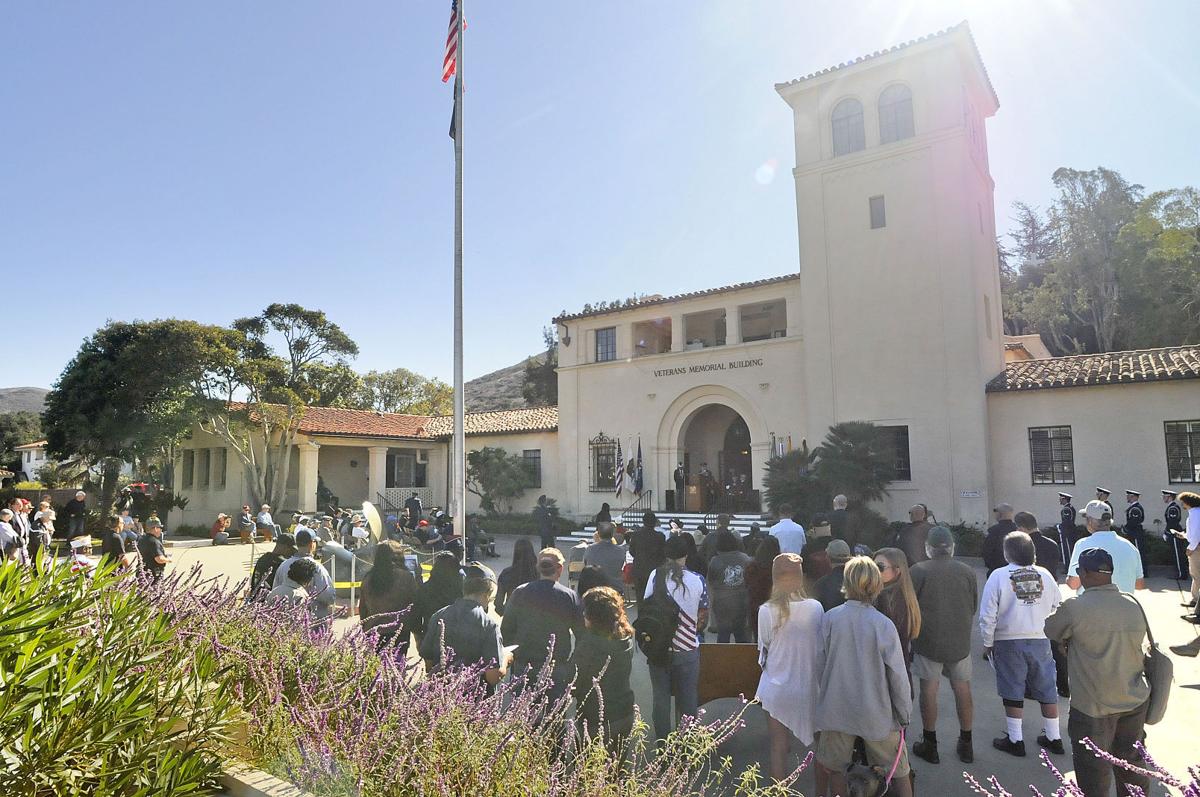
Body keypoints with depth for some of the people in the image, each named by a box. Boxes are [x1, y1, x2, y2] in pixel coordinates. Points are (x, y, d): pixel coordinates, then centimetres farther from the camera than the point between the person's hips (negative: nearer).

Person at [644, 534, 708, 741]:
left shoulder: (656, 576, -12)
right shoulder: (697, 581, -10)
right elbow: (703, 619, -2)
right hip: (688, 649, 0)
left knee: (661, 697, 16)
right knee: (688, 699, 15)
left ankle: (662, 740, 27)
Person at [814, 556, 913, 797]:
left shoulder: (829, 618, -12)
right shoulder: (884, 625, -17)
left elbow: (819, 664, -4)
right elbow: (898, 675, -10)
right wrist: (905, 714, 4)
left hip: (837, 709, 1)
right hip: (876, 712, -1)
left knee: (835, 768, 19)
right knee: (898, 770, 18)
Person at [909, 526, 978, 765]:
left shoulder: (918, 571, -12)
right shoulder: (967, 572, -2)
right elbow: (974, 607, 9)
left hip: (928, 640, -3)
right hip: (960, 641, 3)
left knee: (929, 690, 6)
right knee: (963, 689, 14)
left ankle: (930, 744, 16)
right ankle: (966, 744, 26)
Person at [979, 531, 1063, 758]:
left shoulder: (998, 576, -11)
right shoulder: (1044, 575, -2)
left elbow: (988, 615, -10)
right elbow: (1057, 607, 5)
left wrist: (987, 643, 1)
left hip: (1009, 642, -3)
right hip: (1040, 640, 3)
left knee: (1013, 692, 8)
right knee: (1047, 690, 16)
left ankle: (1015, 740, 16)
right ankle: (1053, 737, 28)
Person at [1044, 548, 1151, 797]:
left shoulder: (1075, 608, -19)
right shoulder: (1134, 605, -3)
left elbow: (1051, 631, -5)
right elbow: (1136, 643, 9)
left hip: (1093, 708, -5)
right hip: (1135, 702, 5)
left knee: (1094, 772, 10)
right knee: (1132, 765, 23)